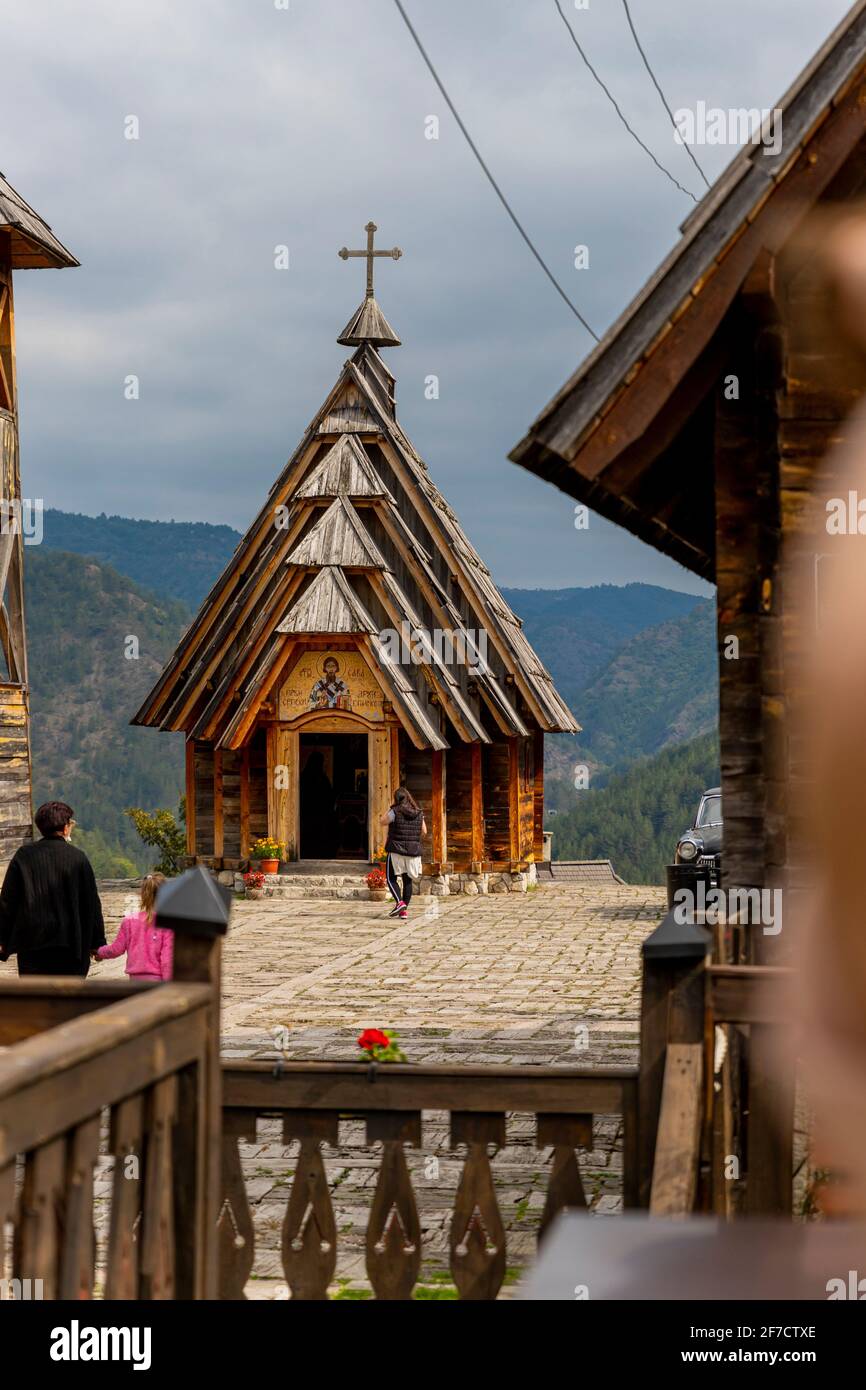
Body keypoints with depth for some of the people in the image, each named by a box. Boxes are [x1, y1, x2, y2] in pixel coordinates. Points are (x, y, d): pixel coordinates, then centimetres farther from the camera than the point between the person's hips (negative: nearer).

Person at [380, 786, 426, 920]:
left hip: (396, 850, -4)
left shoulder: (395, 811, -11)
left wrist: (392, 807, 3)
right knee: (407, 880, 12)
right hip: (413, 850, 4)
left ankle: (399, 903, -18)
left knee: (391, 878, 3)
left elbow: (383, 822, 4)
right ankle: (405, 910, 10)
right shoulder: (419, 813, 3)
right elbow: (424, 831, 11)